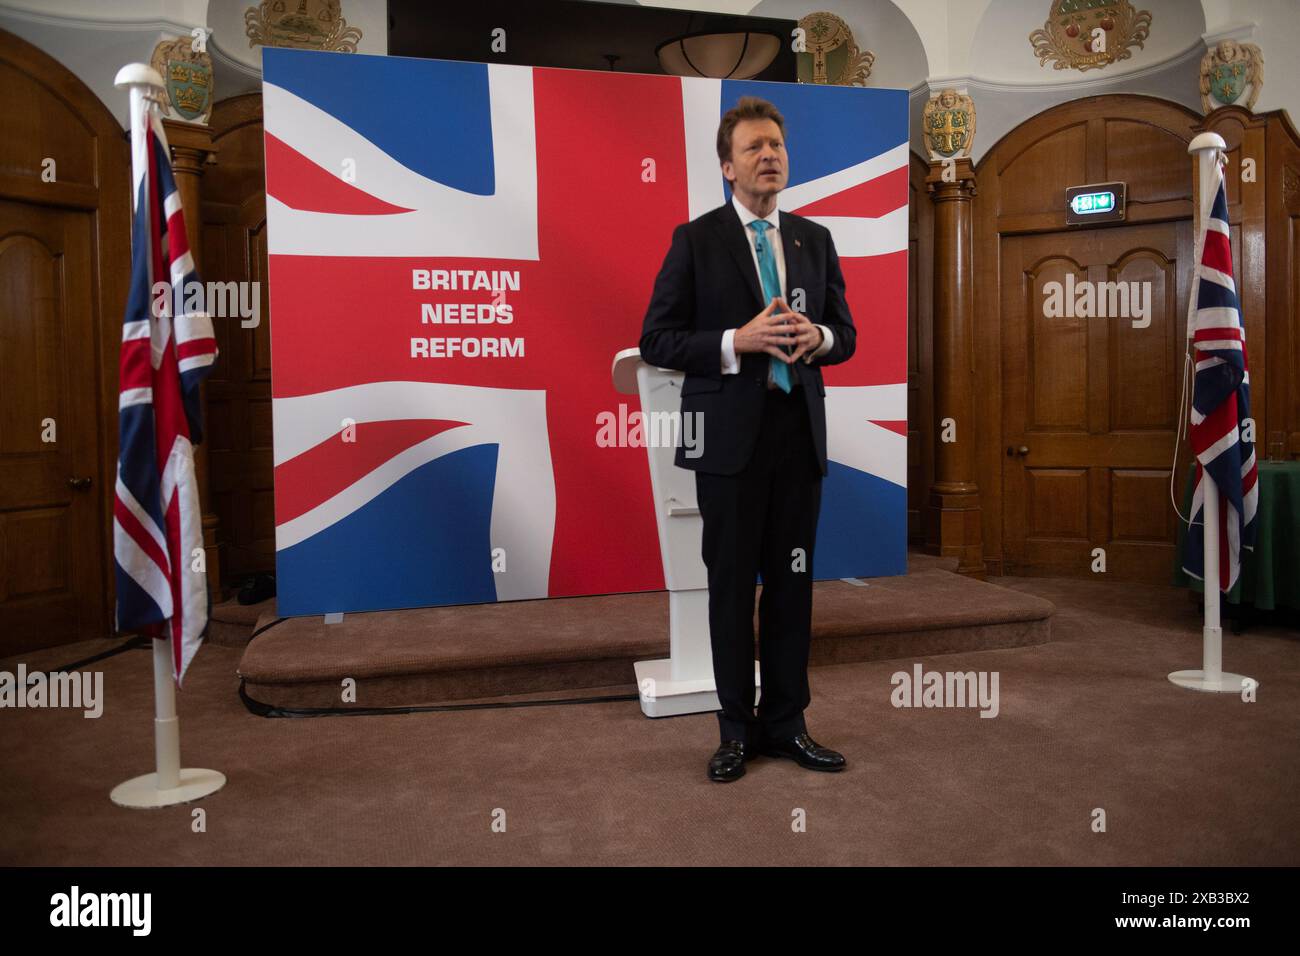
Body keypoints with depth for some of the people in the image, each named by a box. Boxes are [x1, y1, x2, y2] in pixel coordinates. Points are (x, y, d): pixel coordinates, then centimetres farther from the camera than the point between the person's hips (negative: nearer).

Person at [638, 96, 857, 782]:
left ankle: (785, 724, 22)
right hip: (731, 437, -4)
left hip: (799, 433, 4)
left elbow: (846, 334, 15)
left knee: (792, 584, 8)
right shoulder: (696, 239, 0)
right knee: (732, 585, 5)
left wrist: (817, 337, -8)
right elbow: (656, 340, -5)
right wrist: (739, 342, -18)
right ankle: (737, 730, 20)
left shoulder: (814, 238, 12)